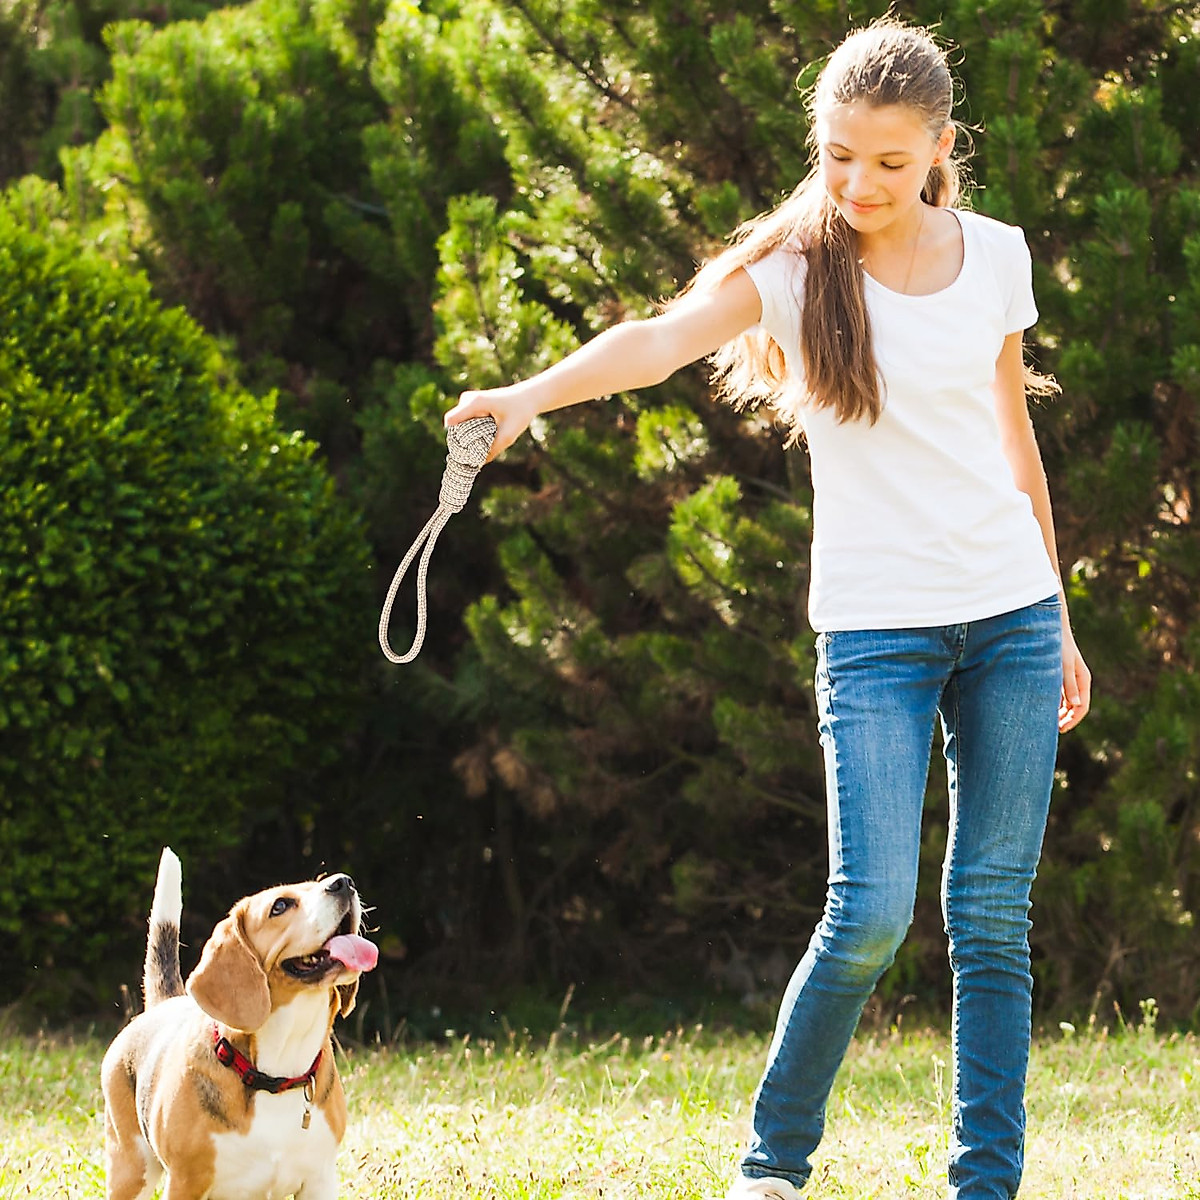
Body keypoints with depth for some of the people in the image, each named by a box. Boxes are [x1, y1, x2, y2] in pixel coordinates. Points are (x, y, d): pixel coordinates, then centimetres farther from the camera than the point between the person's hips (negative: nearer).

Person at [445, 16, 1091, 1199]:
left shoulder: (994, 256, 5)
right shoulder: (796, 267, -5)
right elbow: (661, 338, -24)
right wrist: (532, 392, -43)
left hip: (1010, 617, 3)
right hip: (877, 626, -3)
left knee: (993, 918, 3)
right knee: (870, 914, -12)